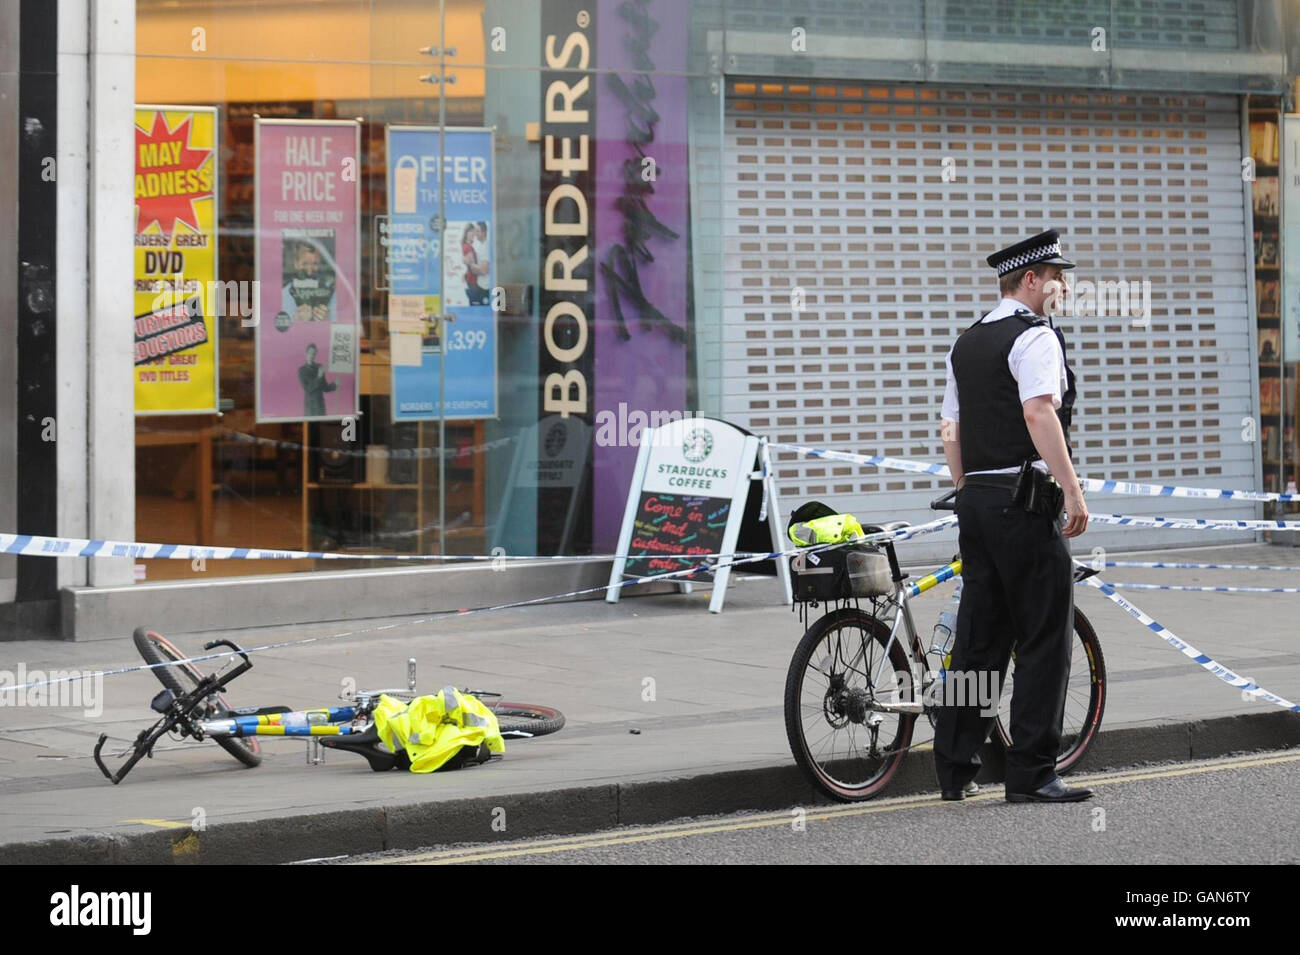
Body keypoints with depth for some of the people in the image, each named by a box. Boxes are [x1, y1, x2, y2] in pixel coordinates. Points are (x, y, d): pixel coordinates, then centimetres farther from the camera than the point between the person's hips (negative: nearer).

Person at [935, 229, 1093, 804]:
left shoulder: (965, 345, 17)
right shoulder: (1034, 336, -8)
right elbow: (1039, 413, -21)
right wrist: (1073, 492, -21)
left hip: (976, 499, 8)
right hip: (1024, 499, -8)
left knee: (979, 635, 12)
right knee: (1043, 637, -4)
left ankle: (954, 769, 14)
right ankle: (1031, 774, -5)